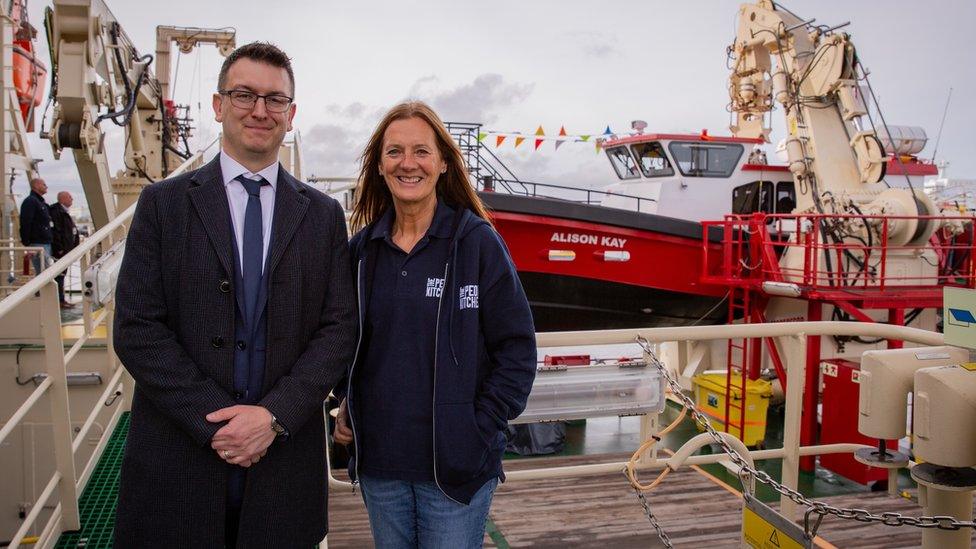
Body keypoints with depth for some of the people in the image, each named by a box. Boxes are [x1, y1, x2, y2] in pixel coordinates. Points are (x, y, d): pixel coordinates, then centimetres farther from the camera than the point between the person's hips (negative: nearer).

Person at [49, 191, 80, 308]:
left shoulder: (65, 212, 19)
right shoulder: (56, 211, -13)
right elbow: (55, 231, -20)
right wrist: (59, 248, -22)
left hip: (65, 250, 10)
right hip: (60, 250, -10)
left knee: (61, 275, 13)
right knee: (59, 275, -7)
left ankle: (61, 299, 18)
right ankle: (60, 301, -5)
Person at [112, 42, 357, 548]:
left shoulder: (323, 215, 4)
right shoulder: (163, 203, 1)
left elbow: (339, 329, -1)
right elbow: (137, 329, -5)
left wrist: (274, 415, -13)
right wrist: (216, 421, -13)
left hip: (285, 461, 1)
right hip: (179, 459, -1)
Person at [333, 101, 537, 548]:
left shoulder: (477, 241, -8)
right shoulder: (364, 247, 4)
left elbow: (517, 350, -6)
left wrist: (479, 431, -10)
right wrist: (346, 406, 1)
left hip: (455, 465, -4)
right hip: (378, 463, 4)